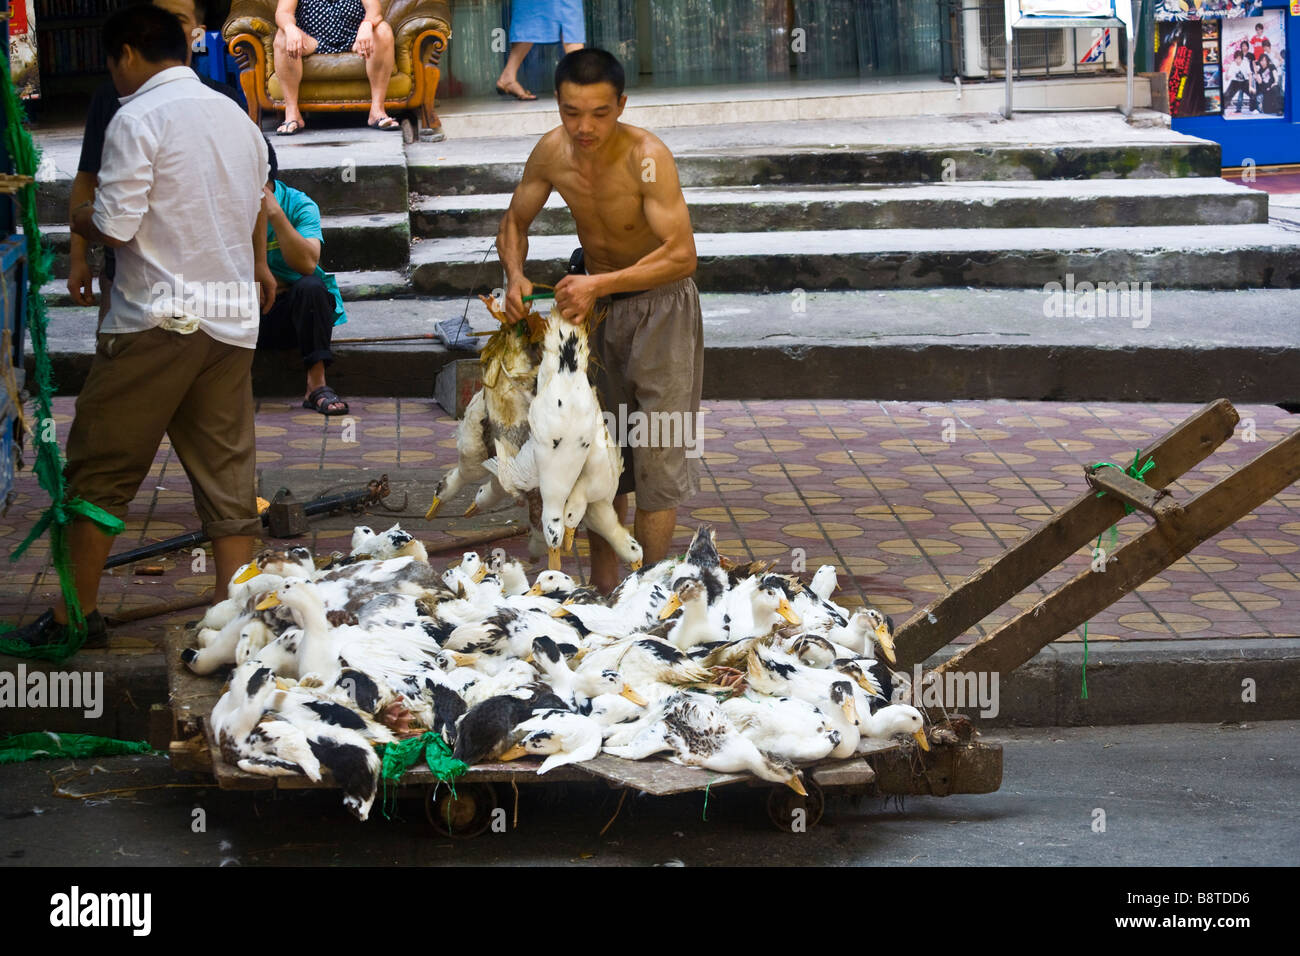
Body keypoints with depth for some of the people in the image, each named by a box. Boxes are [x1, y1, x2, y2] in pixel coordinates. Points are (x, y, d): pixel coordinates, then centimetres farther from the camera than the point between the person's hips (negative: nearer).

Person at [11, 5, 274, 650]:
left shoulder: (138, 120, -10)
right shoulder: (237, 118, 12)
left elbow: (114, 229, -15)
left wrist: (78, 219, 7)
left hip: (157, 320, -6)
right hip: (232, 322, 6)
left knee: (99, 470, 6)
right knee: (227, 476, 6)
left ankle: (75, 615, 12)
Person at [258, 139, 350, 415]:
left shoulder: (298, 205, -8)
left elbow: (307, 264, -25)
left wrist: (275, 213, -28)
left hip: (295, 311, -1)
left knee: (310, 286, -35)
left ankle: (316, 385, -33)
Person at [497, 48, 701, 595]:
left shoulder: (647, 157, -28)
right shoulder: (552, 152, -12)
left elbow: (682, 255, -33)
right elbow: (514, 225, 4)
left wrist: (599, 285, -33)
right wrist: (515, 276, -16)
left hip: (659, 307, -6)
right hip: (596, 305, 6)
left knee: (656, 453, -6)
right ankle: (602, 586, 22)